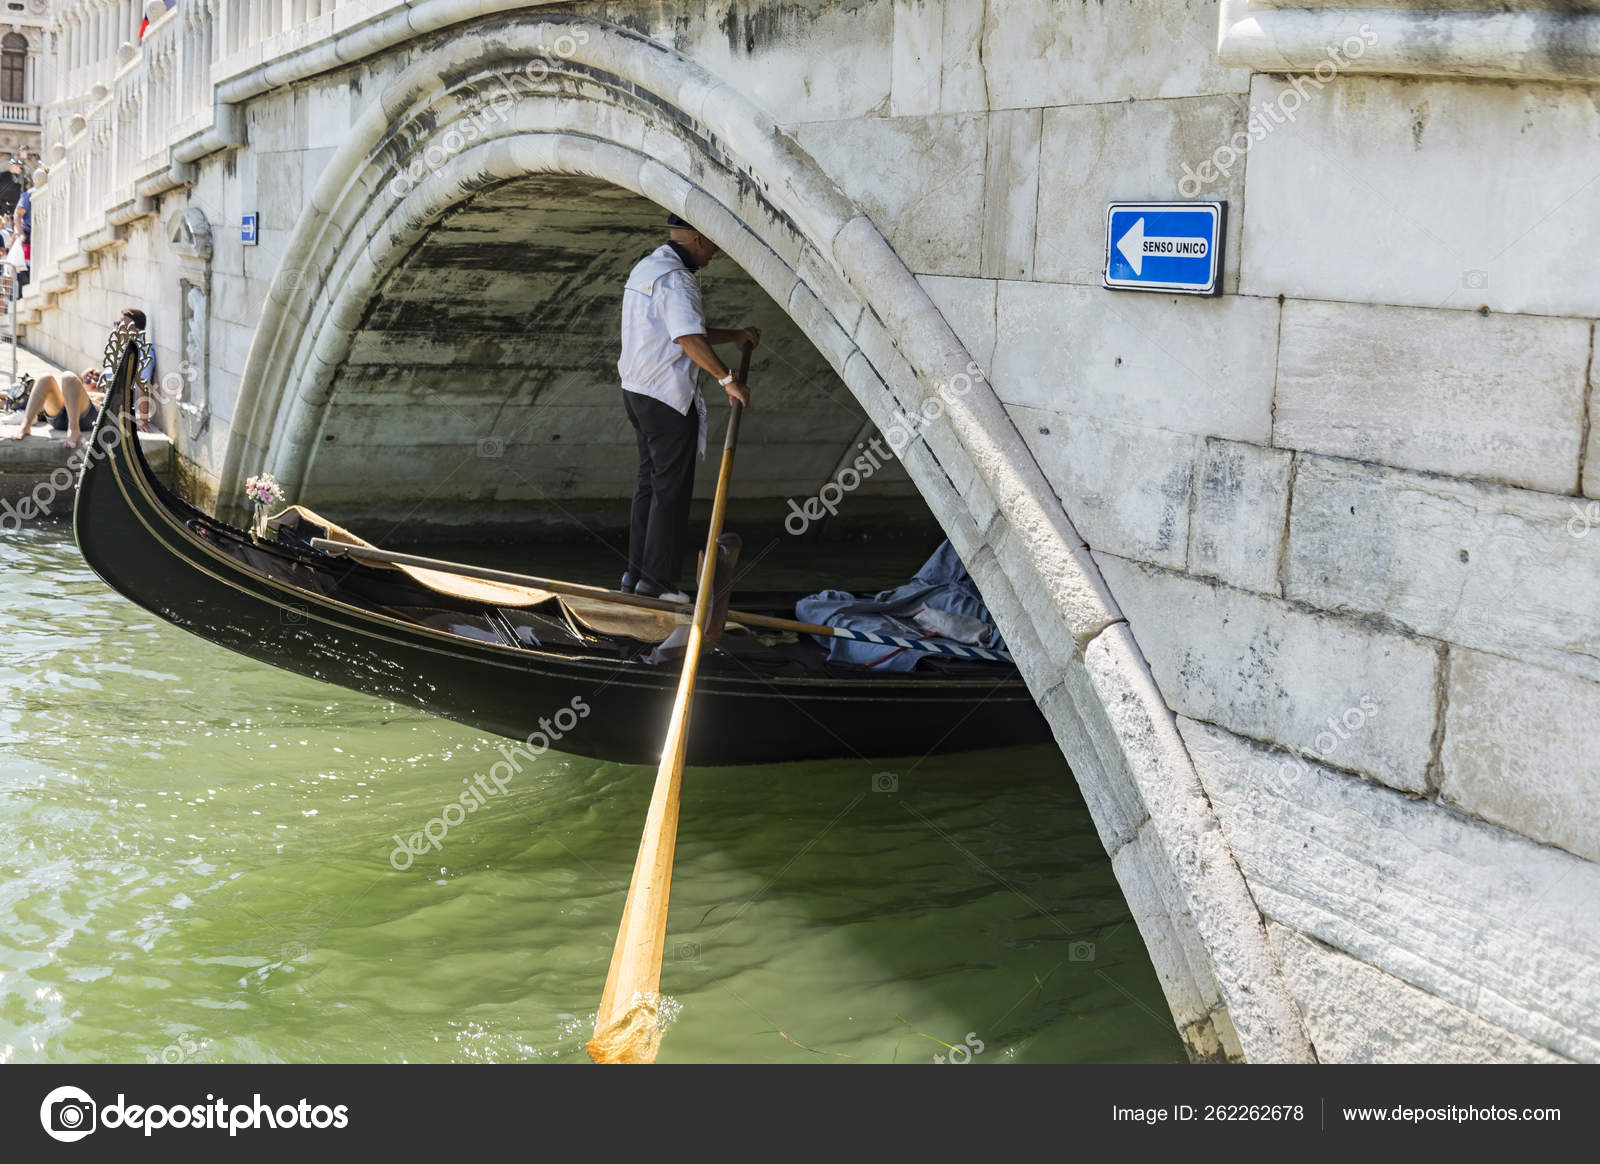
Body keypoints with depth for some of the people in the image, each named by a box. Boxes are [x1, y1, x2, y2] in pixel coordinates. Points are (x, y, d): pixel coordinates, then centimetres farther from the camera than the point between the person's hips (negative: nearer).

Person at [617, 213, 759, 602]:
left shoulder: (647, 267, 16)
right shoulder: (674, 279, -17)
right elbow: (689, 339, -30)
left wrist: (735, 335, 18)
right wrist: (728, 379, -27)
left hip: (637, 392, 10)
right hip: (668, 398, -10)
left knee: (649, 482, 15)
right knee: (672, 488, -3)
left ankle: (637, 573, 18)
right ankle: (657, 580, 1)